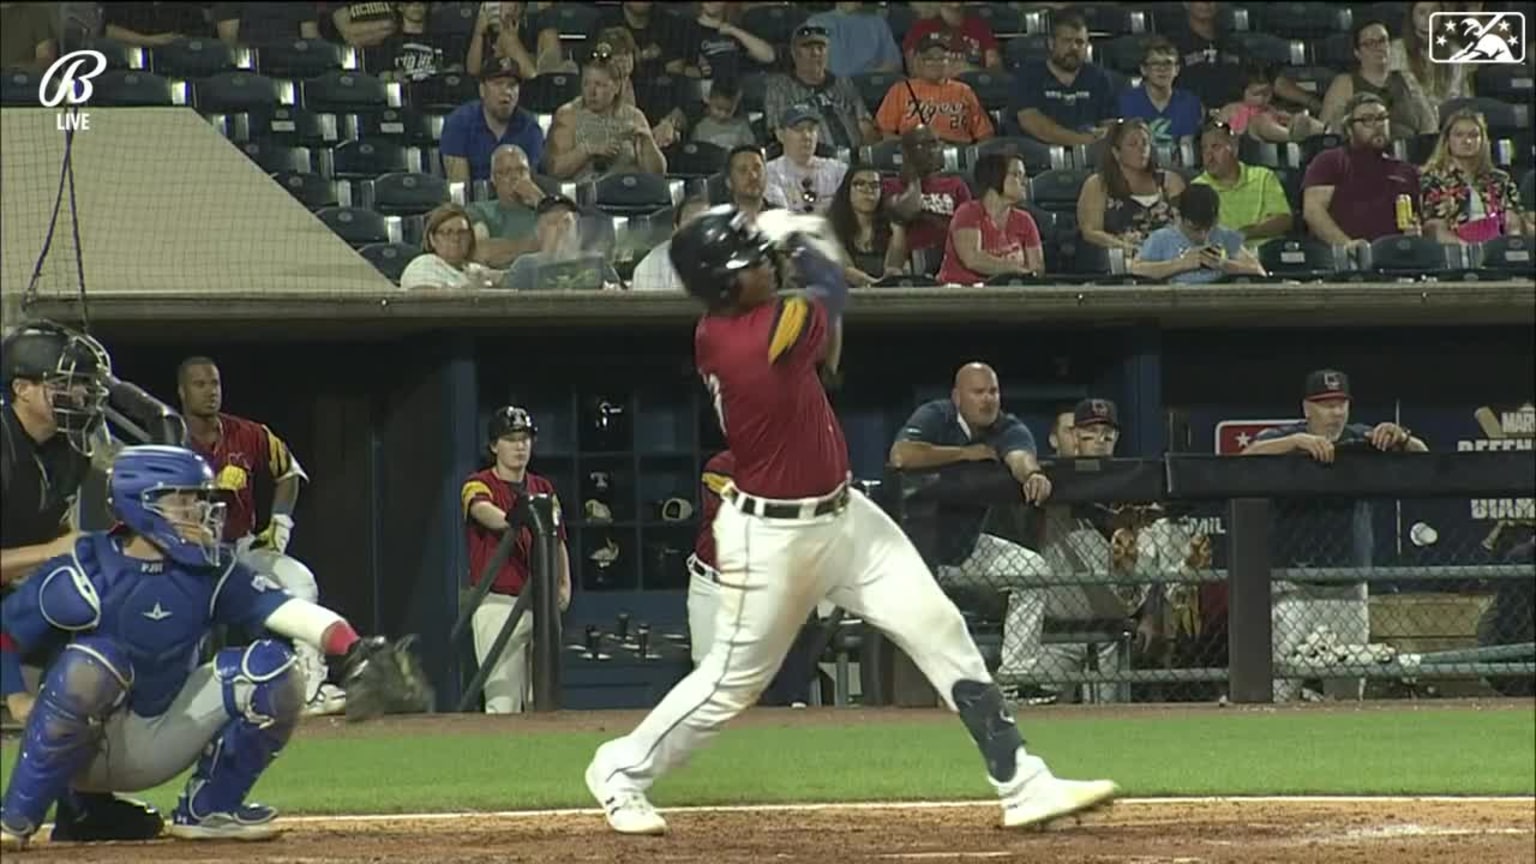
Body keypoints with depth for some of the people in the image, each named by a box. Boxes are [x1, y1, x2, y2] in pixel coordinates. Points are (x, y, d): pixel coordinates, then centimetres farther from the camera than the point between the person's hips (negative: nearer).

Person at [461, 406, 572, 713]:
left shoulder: (543, 489, 16)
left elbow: (558, 542, 17)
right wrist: (514, 520, -46)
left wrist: (564, 584, 0)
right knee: (504, 701, -11)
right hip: (498, 604, -6)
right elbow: (484, 511, -25)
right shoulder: (479, 486, -2)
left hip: (541, 604, 6)